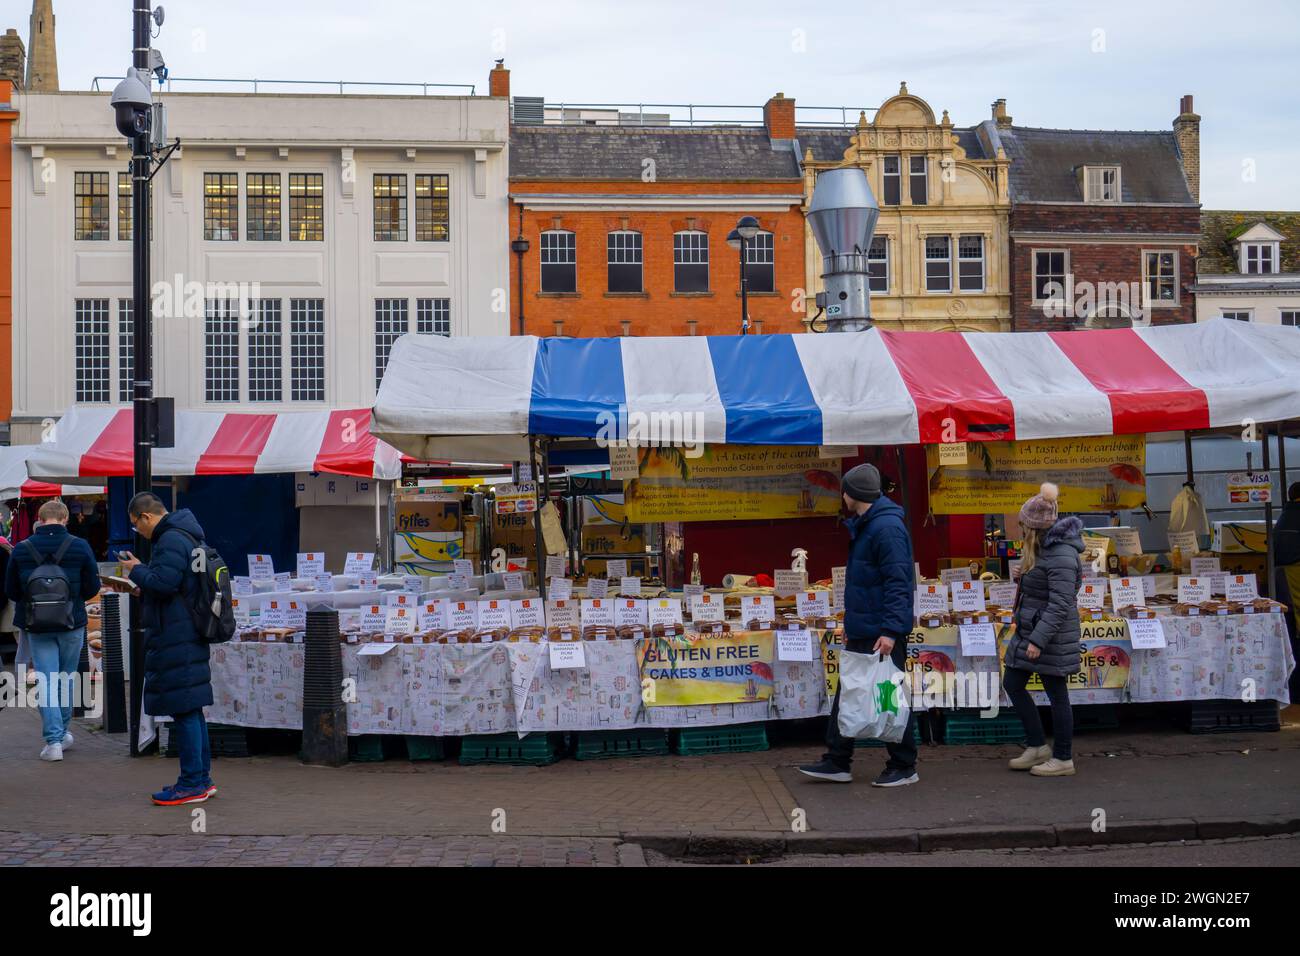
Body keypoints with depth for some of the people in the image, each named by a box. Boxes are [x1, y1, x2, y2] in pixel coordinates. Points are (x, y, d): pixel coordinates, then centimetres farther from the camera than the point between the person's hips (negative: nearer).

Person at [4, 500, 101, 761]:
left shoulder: (21, 549, -6)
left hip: (36, 626, 0)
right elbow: (92, 588, -3)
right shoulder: (80, 547, -9)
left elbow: (10, 591, 2)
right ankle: (62, 732, 27)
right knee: (65, 678, 16)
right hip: (71, 623, 0)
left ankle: (53, 740, -3)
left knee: (46, 681, 4)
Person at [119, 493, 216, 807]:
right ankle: (201, 777, 20)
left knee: (184, 711, -6)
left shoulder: (171, 541, -15)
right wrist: (142, 583, 19)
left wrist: (136, 570, -7)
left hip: (175, 639, -11)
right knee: (192, 709, 14)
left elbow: (163, 583, -23)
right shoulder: (184, 536, 18)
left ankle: (192, 783, -3)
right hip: (187, 636, 11)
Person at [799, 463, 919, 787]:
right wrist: (851, 623, 24)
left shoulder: (887, 528, -17)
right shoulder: (863, 526, 15)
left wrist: (890, 630, -27)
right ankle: (837, 763, 19)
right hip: (861, 632, 10)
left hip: (883, 635, -10)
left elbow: (898, 583, -23)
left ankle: (904, 767, 9)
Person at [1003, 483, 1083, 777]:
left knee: (1057, 695, 1)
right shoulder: (1043, 548, 9)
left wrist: (1039, 640, -27)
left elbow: (1059, 605, -25)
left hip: (1052, 634, -10)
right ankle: (1037, 747, 21)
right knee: (1012, 684, 12)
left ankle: (1063, 759, 13)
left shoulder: (1062, 556, -22)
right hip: (1030, 629, 10)